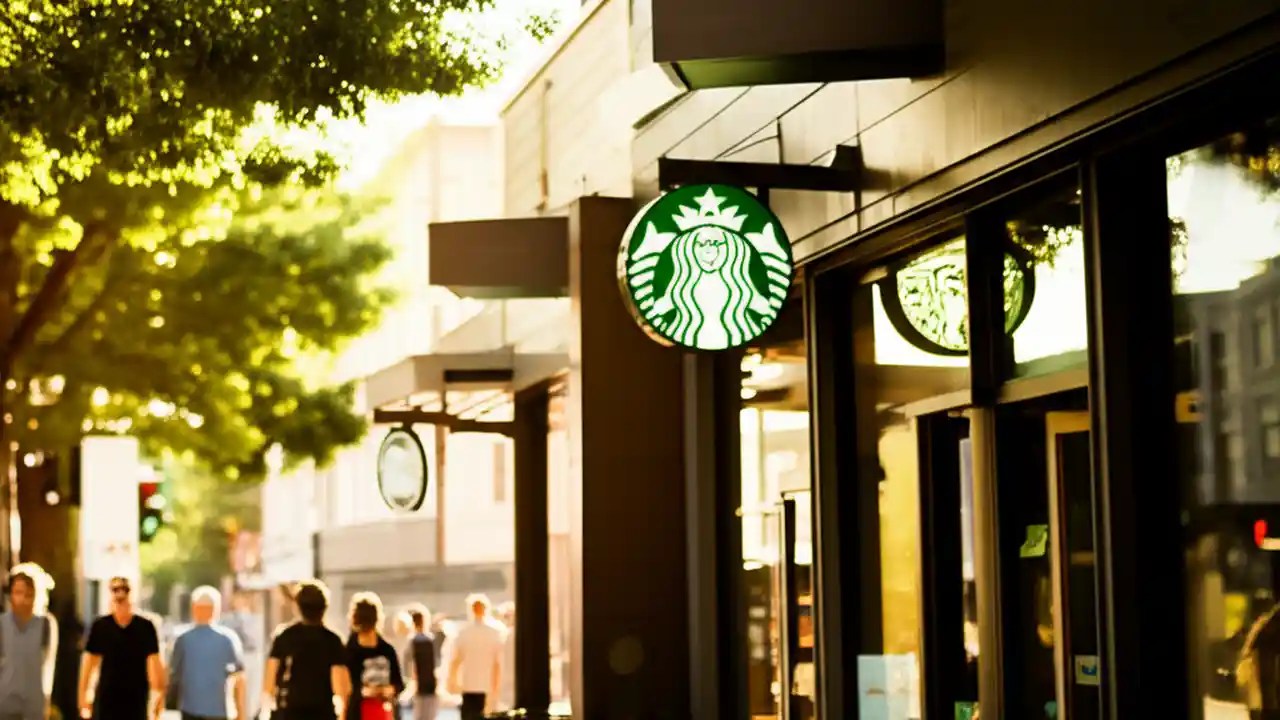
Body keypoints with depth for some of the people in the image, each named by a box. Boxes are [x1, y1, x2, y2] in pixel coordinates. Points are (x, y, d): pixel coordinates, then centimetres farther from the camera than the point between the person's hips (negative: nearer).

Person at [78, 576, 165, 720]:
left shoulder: (145, 627, -1)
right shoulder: (100, 627, -1)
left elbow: (155, 661, 2)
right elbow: (89, 662, 3)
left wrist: (159, 694, 0)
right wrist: (83, 696, 1)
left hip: (136, 699, 0)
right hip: (106, 698, 0)